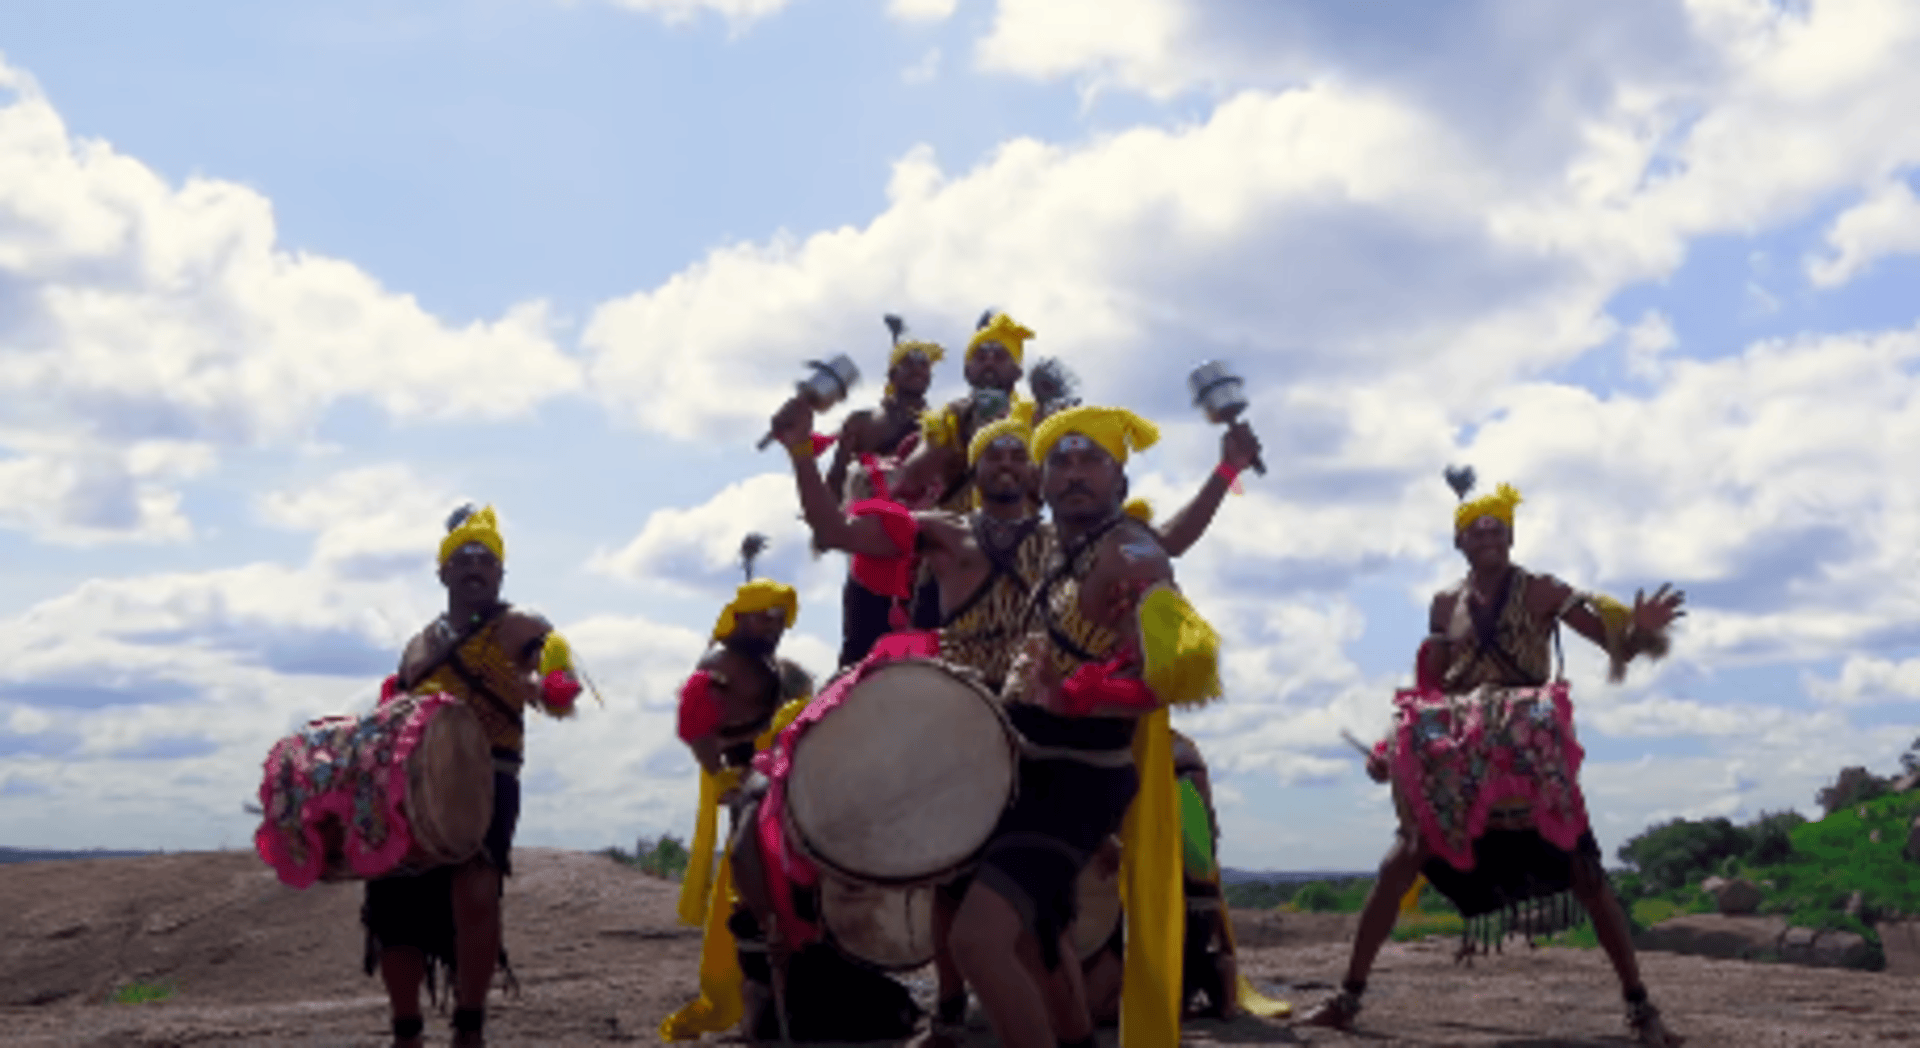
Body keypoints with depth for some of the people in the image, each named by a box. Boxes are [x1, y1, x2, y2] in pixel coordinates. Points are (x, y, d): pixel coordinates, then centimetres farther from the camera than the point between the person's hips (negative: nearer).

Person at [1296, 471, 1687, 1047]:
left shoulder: (1540, 591, 0)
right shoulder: (1445, 604, 9)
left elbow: (1617, 646, -8)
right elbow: (1428, 687, 17)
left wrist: (1640, 629, -30)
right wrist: (1395, 746, 9)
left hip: (1531, 755, -2)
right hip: (1457, 757, 2)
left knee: (1584, 874, -7)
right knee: (1398, 865, -7)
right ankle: (1348, 996, 1)